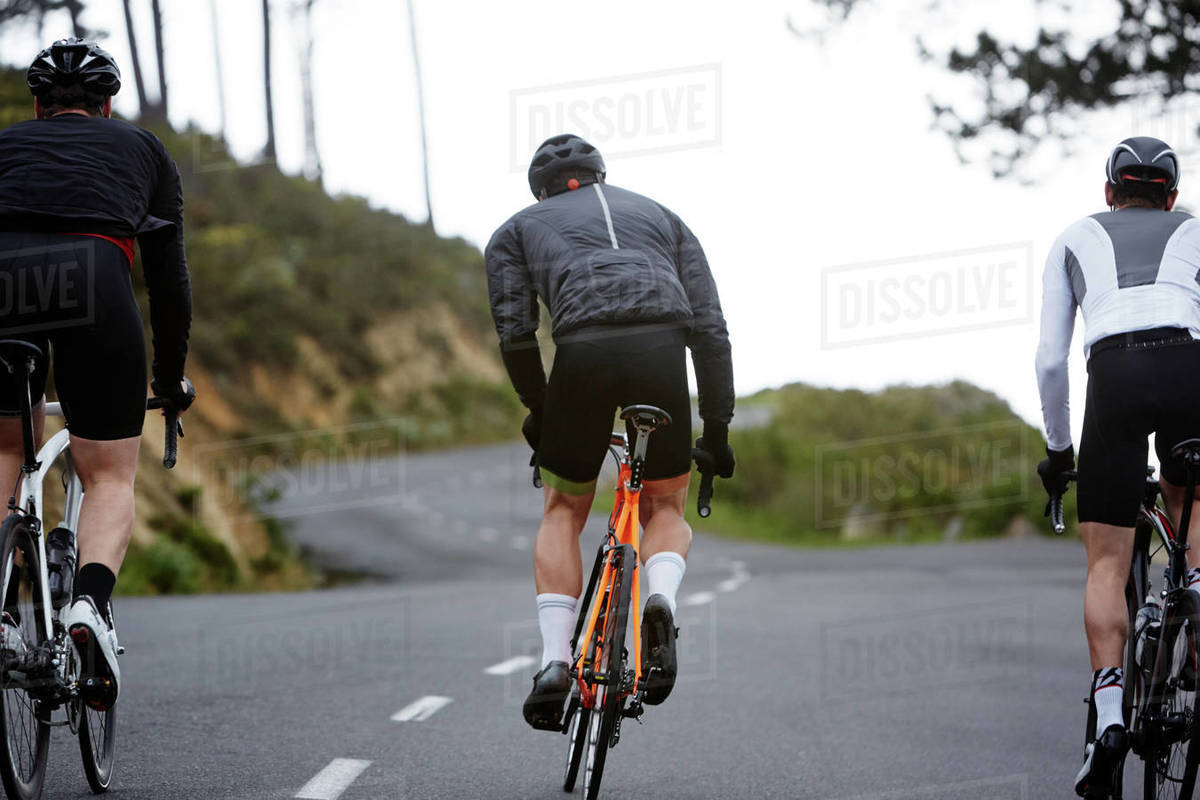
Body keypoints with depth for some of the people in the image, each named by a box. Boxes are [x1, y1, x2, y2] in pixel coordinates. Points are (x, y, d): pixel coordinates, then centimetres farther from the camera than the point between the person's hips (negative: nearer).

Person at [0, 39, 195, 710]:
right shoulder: (142, 148, 31)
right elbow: (170, 277, 31)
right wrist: (172, 378, 42)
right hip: (94, 279, -1)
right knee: (111, 477, 11)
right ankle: (92, 601, -16)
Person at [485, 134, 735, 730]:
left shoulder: (518, 229, 29)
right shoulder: (662, 217, 33)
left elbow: (515, 333, 12)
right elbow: (710, 328, 23)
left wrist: (538, 411, 26)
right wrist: (717, 428, 24)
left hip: (584, 351, -1)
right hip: (662, 350, 1)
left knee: (564, 512, 20)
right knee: (665, 508, 21)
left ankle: (555, 663, 6)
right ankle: (661, 601, -11)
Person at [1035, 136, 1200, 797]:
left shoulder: (1075, 240, 27)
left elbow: (1050, 360, 20)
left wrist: (1057, 447, 30)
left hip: (1114, 377, -1)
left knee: (1107, 563, 4)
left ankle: (1109, 715, -10)